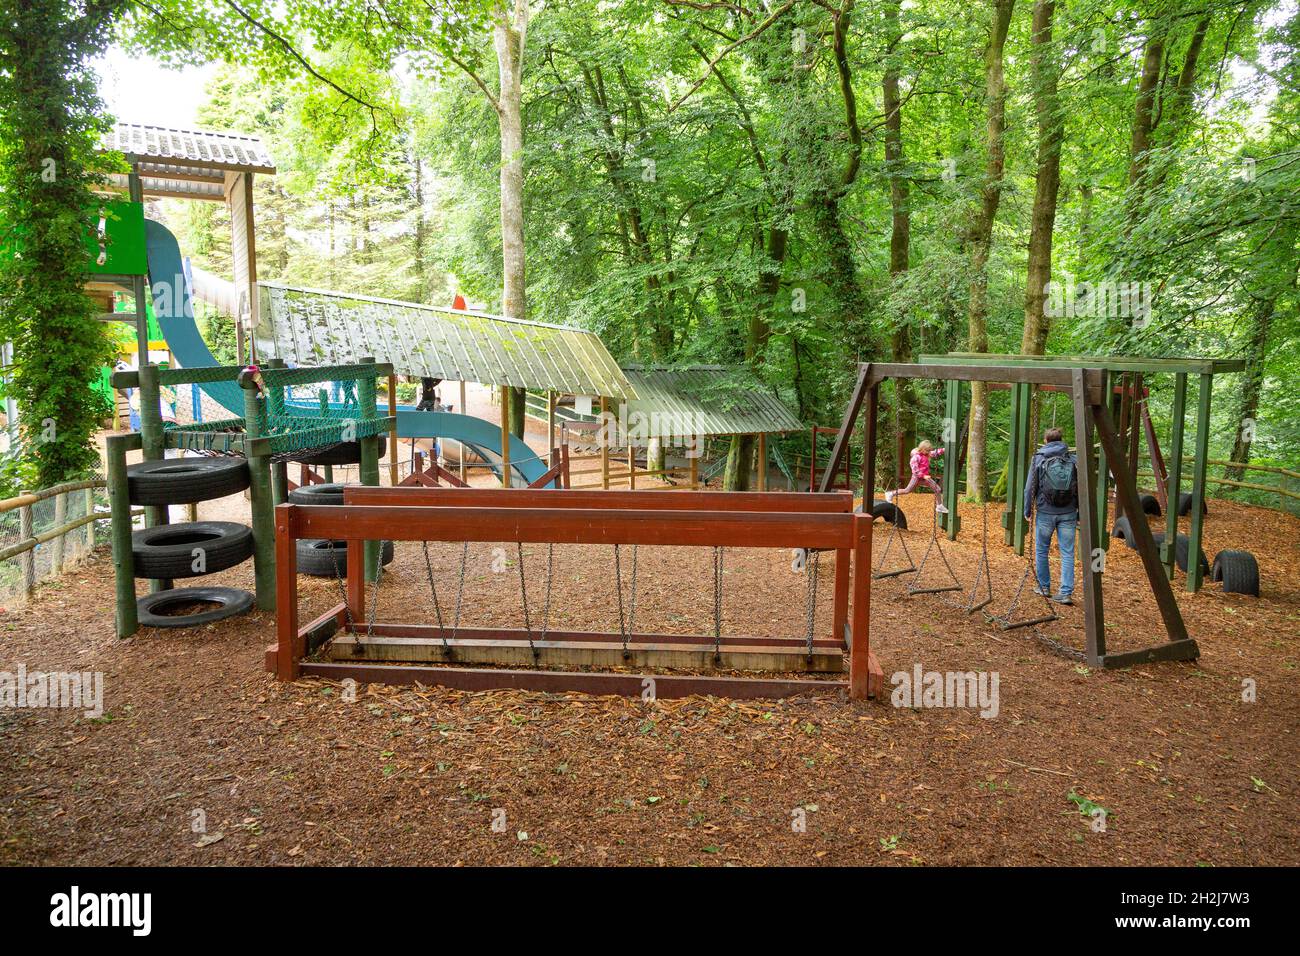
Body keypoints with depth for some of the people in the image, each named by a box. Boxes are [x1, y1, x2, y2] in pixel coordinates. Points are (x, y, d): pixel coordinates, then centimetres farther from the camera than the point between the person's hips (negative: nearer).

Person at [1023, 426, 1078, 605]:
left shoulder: (1038, 458, -1)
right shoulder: (1073, 460, 3)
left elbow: (1030, 487, -1)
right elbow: (1079, 488, 3)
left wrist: (1027, 510, 9)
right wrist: (1079, 514, 11)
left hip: (1045, 512, -1)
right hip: (1068, 514, 1)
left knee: (1041, 550, 14)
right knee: (1067, 553, 3)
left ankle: (1044, 587, 23)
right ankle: (1066, 592, -1)